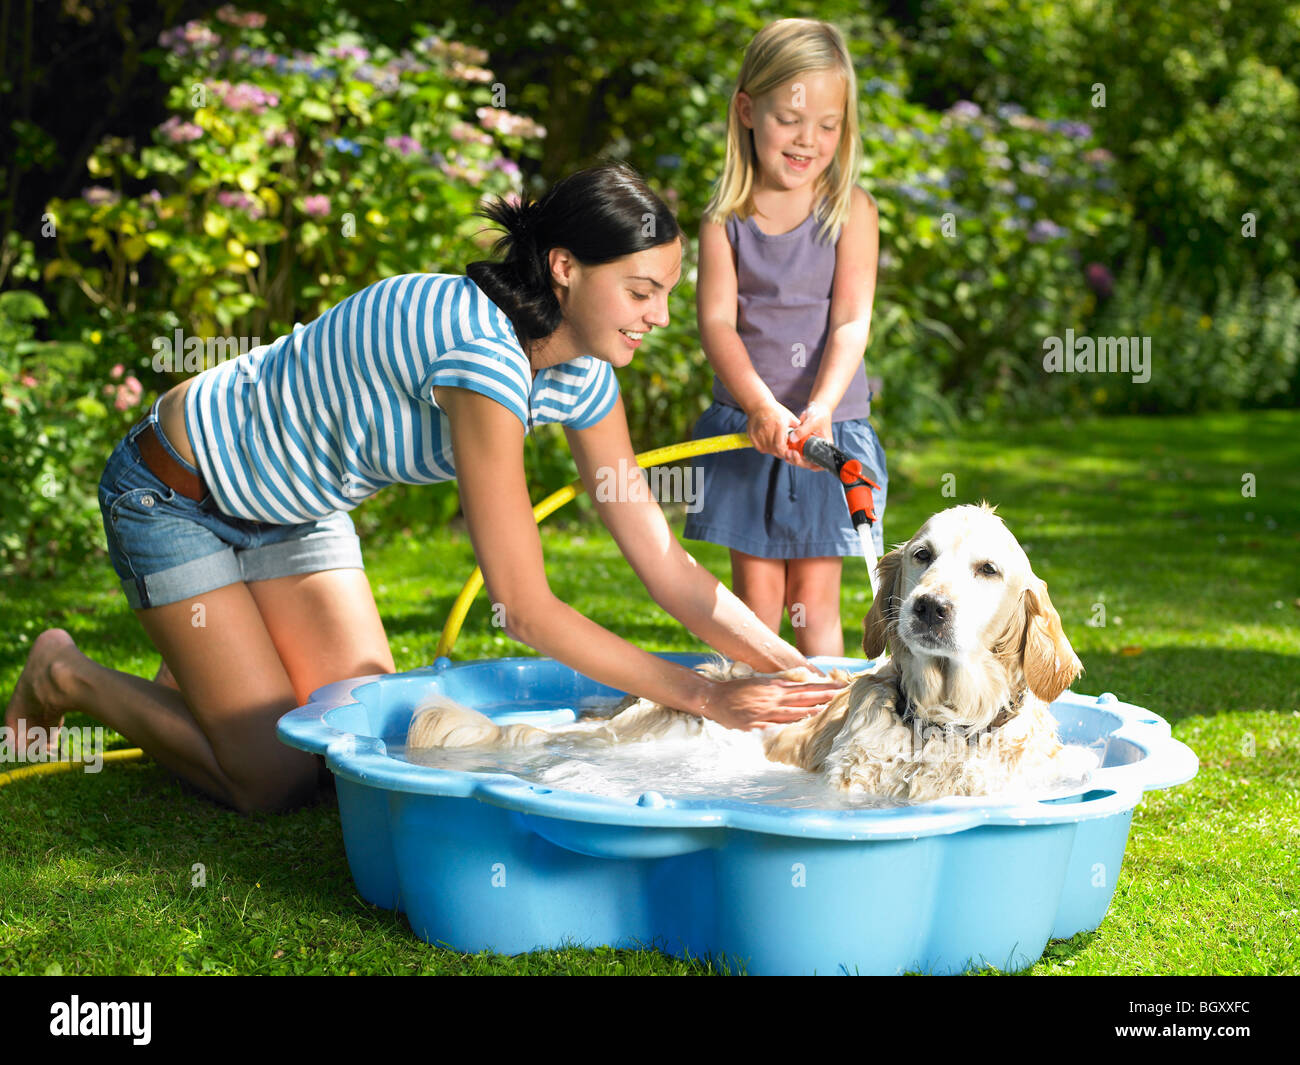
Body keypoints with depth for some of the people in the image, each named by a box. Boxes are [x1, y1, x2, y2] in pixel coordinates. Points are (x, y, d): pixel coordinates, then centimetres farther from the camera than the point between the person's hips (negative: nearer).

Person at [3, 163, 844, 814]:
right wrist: (706, 697, -33)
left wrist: (799, 673, -17)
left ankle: (210, 672, 29)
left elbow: (665, 563, -8)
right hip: (175, 493, -8)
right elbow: (524, 606, -35)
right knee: (279, 780, -8)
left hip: (294, 510, 8)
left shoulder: (581, 375, -11)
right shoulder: (481, 351, -37)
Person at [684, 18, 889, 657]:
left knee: (814, 600, 4)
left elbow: (852, 322, -11)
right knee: (755, 596, 5)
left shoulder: (850, 210, -3)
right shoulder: (724, 221, -1)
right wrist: (761, 405, -27)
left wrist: (820, 409, -27)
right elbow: (716, 321, -11)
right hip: (746, 428, 1)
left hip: (830, 429, -1)